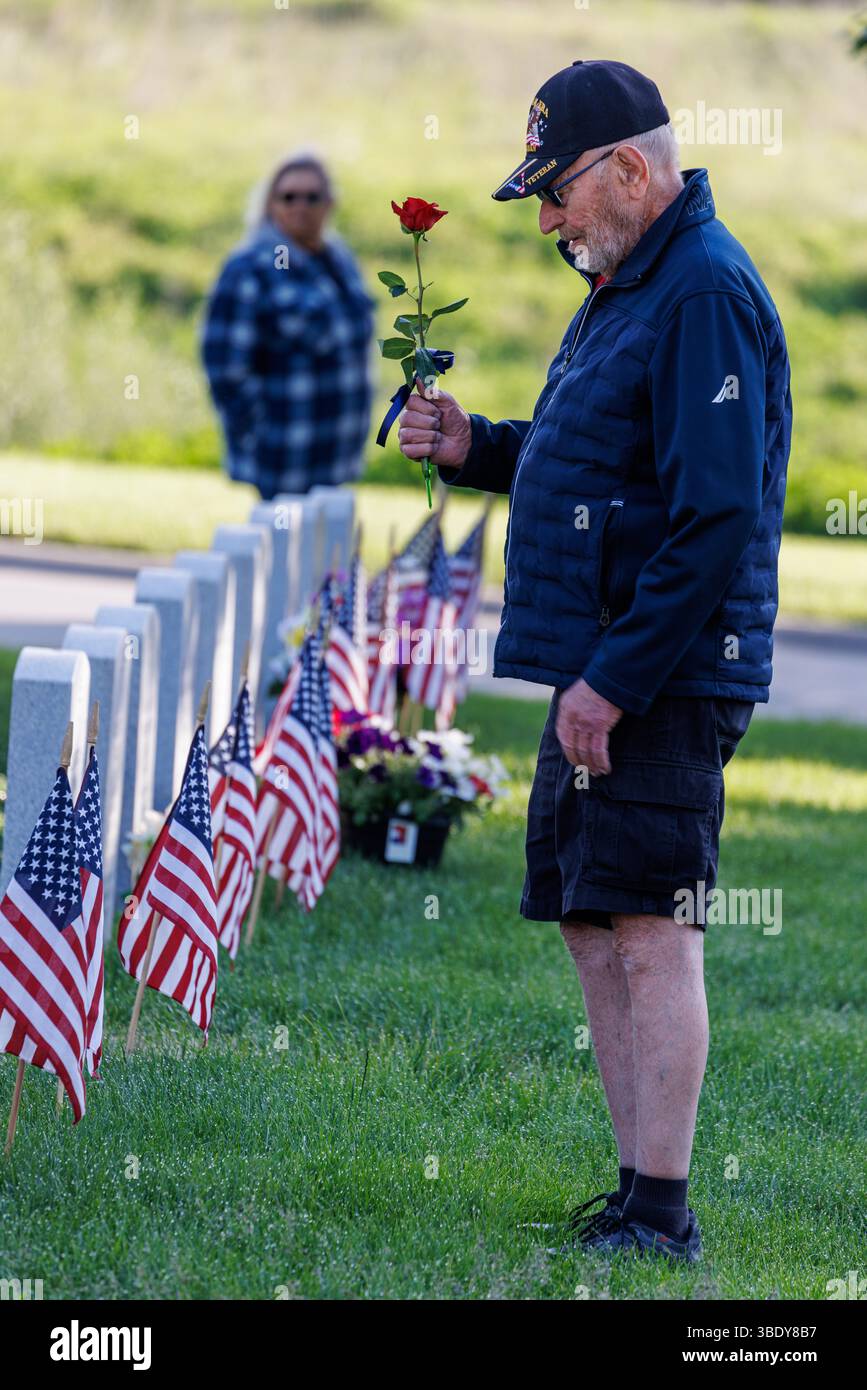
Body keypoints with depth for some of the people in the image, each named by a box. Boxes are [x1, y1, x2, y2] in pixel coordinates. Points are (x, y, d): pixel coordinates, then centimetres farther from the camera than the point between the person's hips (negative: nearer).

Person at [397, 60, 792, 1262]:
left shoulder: (707, 293, -15)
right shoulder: (627, 287, 18)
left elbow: (717, 514, -22)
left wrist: (614, 680, -22)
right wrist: (476, 449, 11)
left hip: (665, 679, -10)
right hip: (604, 673, 11)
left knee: (648, 935, -11)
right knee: (595, 930, 11)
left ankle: (661, 1217, -9)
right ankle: (638, 1197, 17)